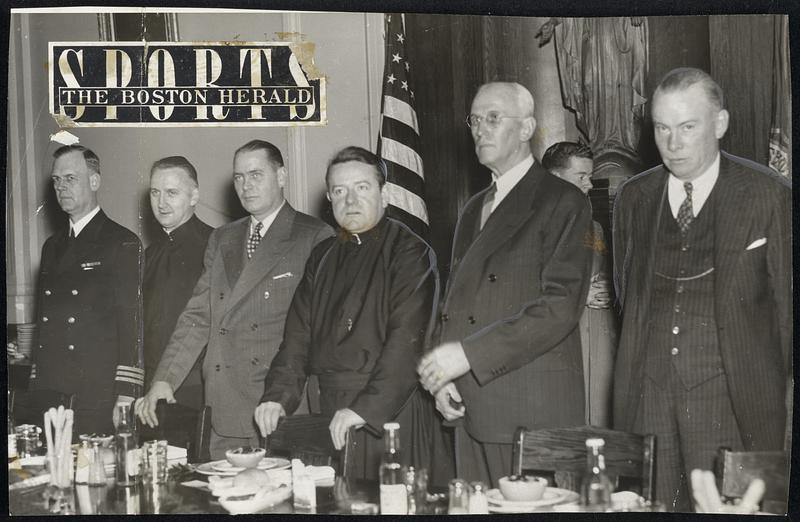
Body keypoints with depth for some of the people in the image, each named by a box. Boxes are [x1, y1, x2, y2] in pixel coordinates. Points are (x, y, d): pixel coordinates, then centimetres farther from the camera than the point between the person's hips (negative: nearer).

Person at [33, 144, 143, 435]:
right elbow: (43, 322, 19)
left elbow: (131, 324, -8)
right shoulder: (52, 246, 18)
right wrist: (35, 388, 13)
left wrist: (126, 395, -14)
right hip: (48, 395, 6)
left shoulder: (122, 243, -3)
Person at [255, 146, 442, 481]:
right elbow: (299, 333, 12)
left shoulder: (410, 252, -5)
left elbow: (407, 339, -15)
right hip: (330, 415, 5)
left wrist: (365, 408, -22)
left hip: (390, 412, -5)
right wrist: (278, 396, -2)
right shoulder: (323, 257, 16)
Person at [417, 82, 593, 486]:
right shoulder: (473, 210, 20)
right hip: (470, 410, 7)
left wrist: (468, 353, -18)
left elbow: (560, 306, -15)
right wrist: (441, 376, 3)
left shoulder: (562, 202, -4)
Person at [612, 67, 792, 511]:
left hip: (735, 403, -3)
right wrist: (629, 377, 10)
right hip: (646, 400, 3)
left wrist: (790, 406, -2)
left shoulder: (767, 195, -1)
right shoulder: (633, 198, 11)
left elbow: (787, 304, 0)